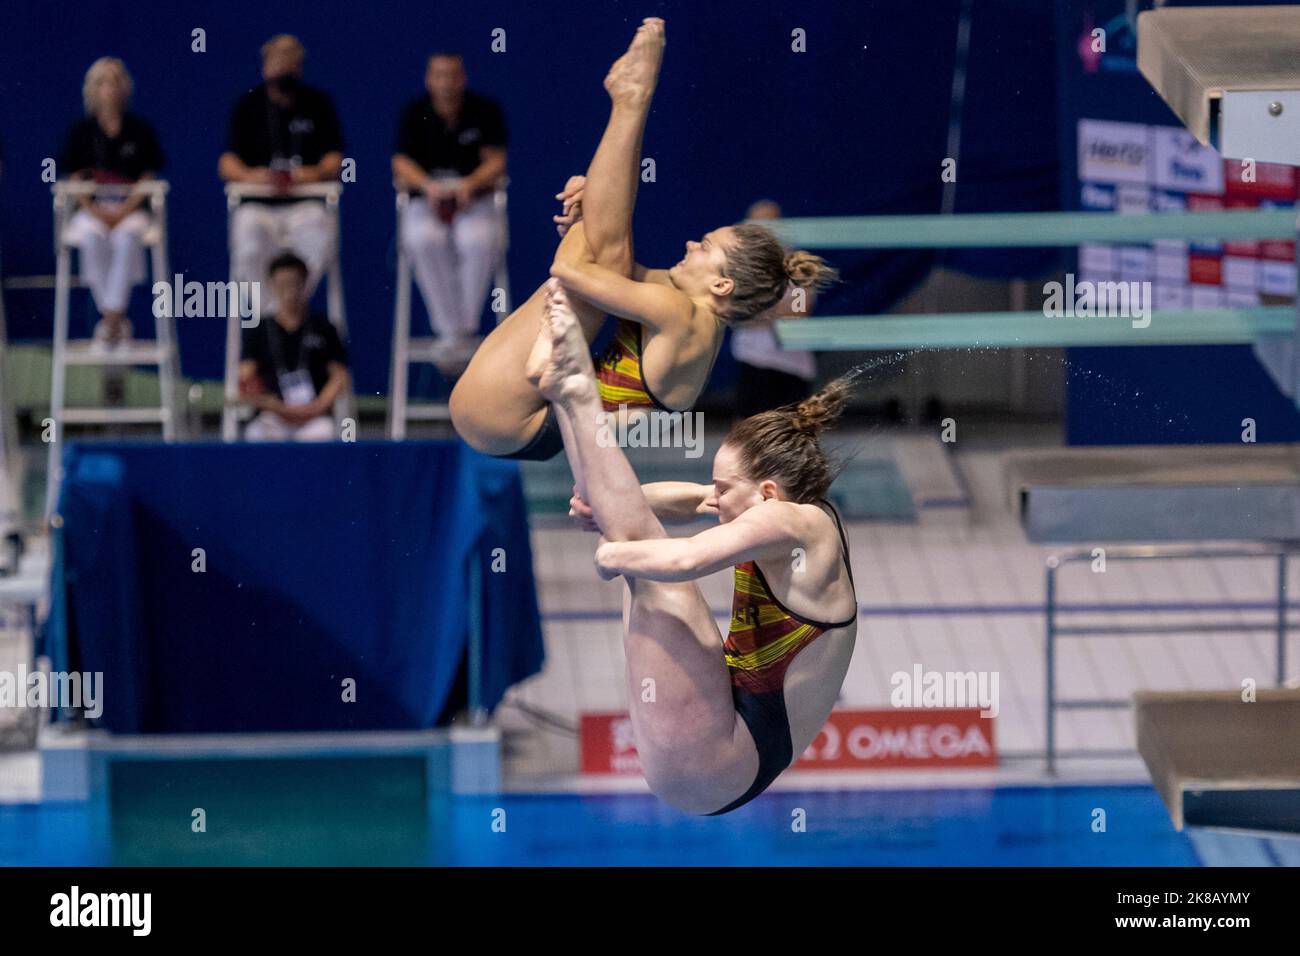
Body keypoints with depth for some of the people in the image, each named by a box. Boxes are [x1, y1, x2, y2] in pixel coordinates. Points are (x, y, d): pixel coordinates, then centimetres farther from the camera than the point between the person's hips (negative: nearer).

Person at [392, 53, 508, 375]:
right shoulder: (414, 113, 6)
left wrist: (470, 185, -22)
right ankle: (449, 331, -33)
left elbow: (496, 161, -2)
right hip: (425, 203, 0)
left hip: (474, 203, 0)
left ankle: (466, 329, -26)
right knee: (425, 241, -36)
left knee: (480, 241, -36)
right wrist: (428, 186, -23)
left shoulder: (485, 111, 5)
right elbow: (401, 164, -3)